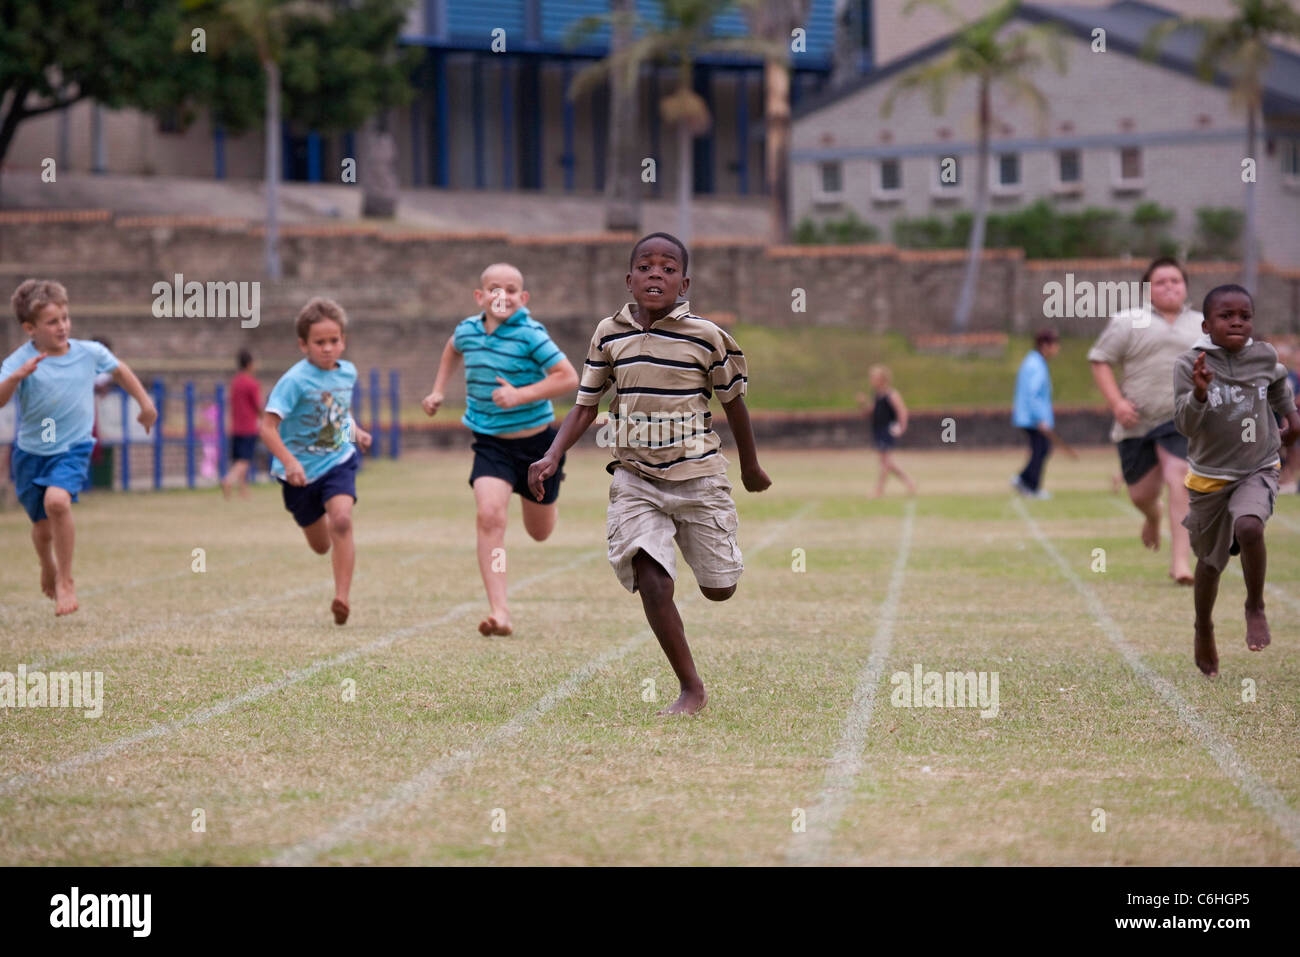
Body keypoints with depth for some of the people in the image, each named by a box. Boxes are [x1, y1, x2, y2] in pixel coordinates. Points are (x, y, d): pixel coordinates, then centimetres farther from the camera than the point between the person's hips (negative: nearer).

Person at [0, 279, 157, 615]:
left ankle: (65, 581, -11)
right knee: (42, 525, 10)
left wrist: (145, 401, 21)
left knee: (57, 501, -27)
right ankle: (47, 568, 47)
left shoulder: (89, 353, -7)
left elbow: (119, 370, 15)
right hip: (31, 451, 1)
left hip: (73, 448, -1)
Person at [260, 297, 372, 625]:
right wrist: (289, 461, -36)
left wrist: (355, 431, 5)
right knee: (321, 545, 15)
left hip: (339, 460, 2)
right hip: (301, 471, -2)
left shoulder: (347, 372, -1)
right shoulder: (295, 380, -19)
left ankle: (342, 597, -23)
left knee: (341, 521, -26)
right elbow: (268, 426, -24)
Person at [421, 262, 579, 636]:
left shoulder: (531, 335, -17)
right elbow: (452, 350, 25)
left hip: (536, 441, -2)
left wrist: (520, 395, -29)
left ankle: (549, 492, 56)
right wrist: (438, 390, 18)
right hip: (491, 443, 2)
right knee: (489, 515, -22)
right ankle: (499, 612, -25)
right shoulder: (467, 331, -1)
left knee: (540, 533, 15)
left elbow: (568, 378, -21)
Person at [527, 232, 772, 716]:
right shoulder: (609, 335, -1)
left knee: (718, 589, 6)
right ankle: (691, 688, -1)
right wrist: (552, 457, -9)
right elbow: (585, 405, 7)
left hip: (698, 475, -1)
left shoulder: (706, 337, -8)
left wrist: (751, 467, 17)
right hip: (636, 478, 1)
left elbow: (734, 401, 6)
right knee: (651, 582, -15)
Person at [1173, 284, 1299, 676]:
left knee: (1248, 527, -29)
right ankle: (1203, 629, 40)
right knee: (1210, 560, 14)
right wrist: (1199, 394, -36)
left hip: (1258, 470, 0)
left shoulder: (1264, 356, -6)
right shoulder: (1190, 364, -16)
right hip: (1210, 476, 0)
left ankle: (1255, 607, -6)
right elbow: (1185, 424, -20)